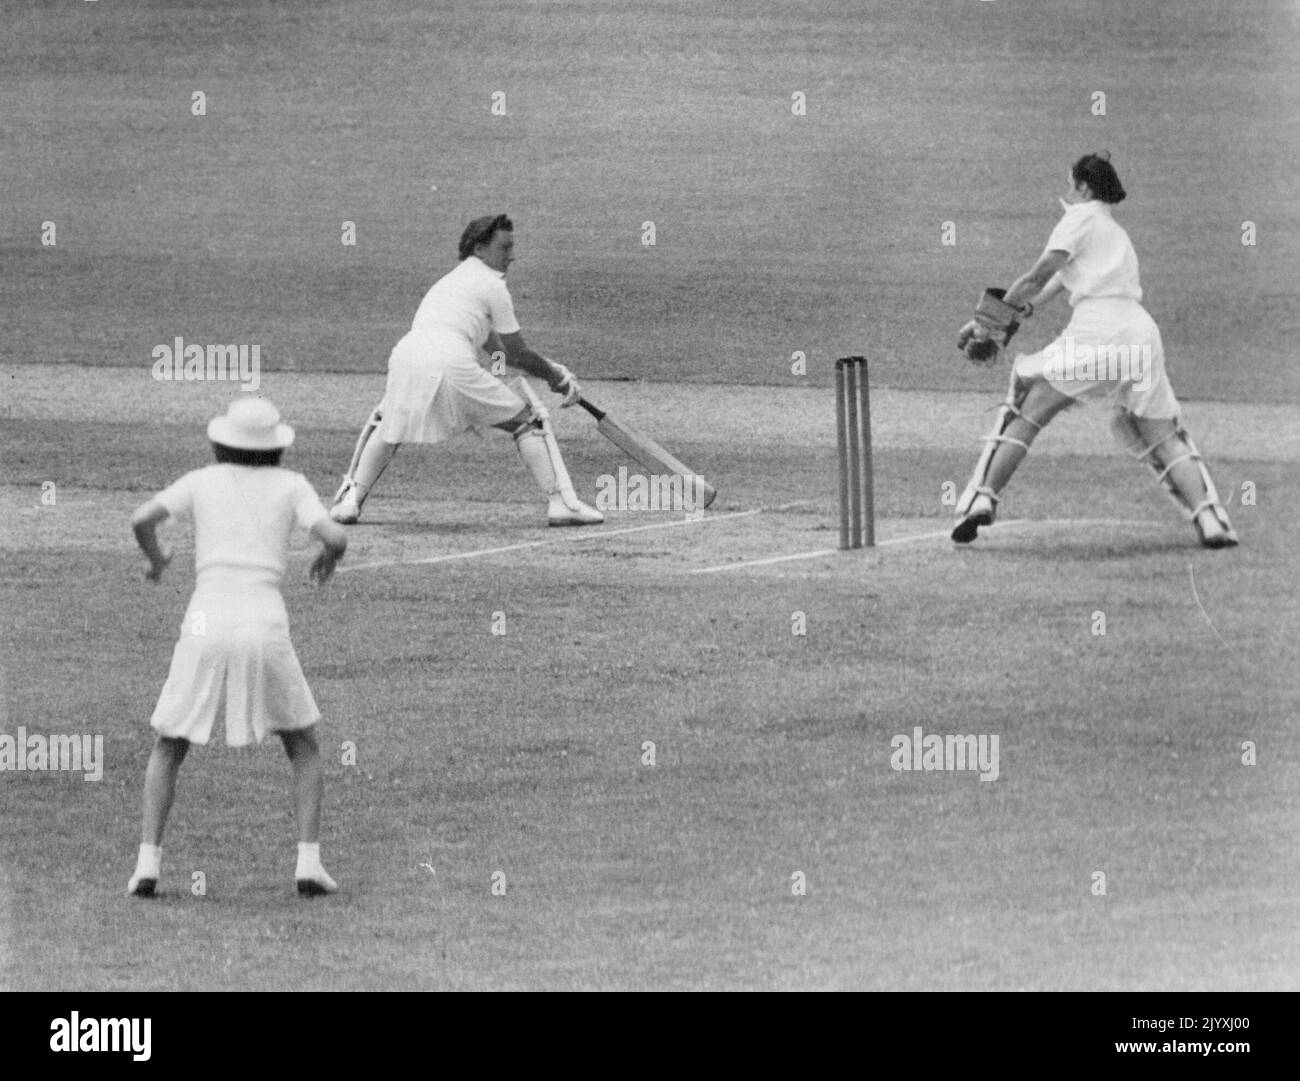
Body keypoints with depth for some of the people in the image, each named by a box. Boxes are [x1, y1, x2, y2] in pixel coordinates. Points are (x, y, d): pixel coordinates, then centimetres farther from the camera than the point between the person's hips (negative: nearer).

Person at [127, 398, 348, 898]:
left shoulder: (201, 482, 12)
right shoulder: (291, 485, 11)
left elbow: (142, 518, -1)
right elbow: (336, 536, -2)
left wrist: (156, 556, 20)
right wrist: (329, 557, 22)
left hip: (204, 630, 0)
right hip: (265, 628, 0)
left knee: (168, 749, 17)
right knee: (303, 746, 20)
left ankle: (147, 865, 1)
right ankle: (309, 863, 4)